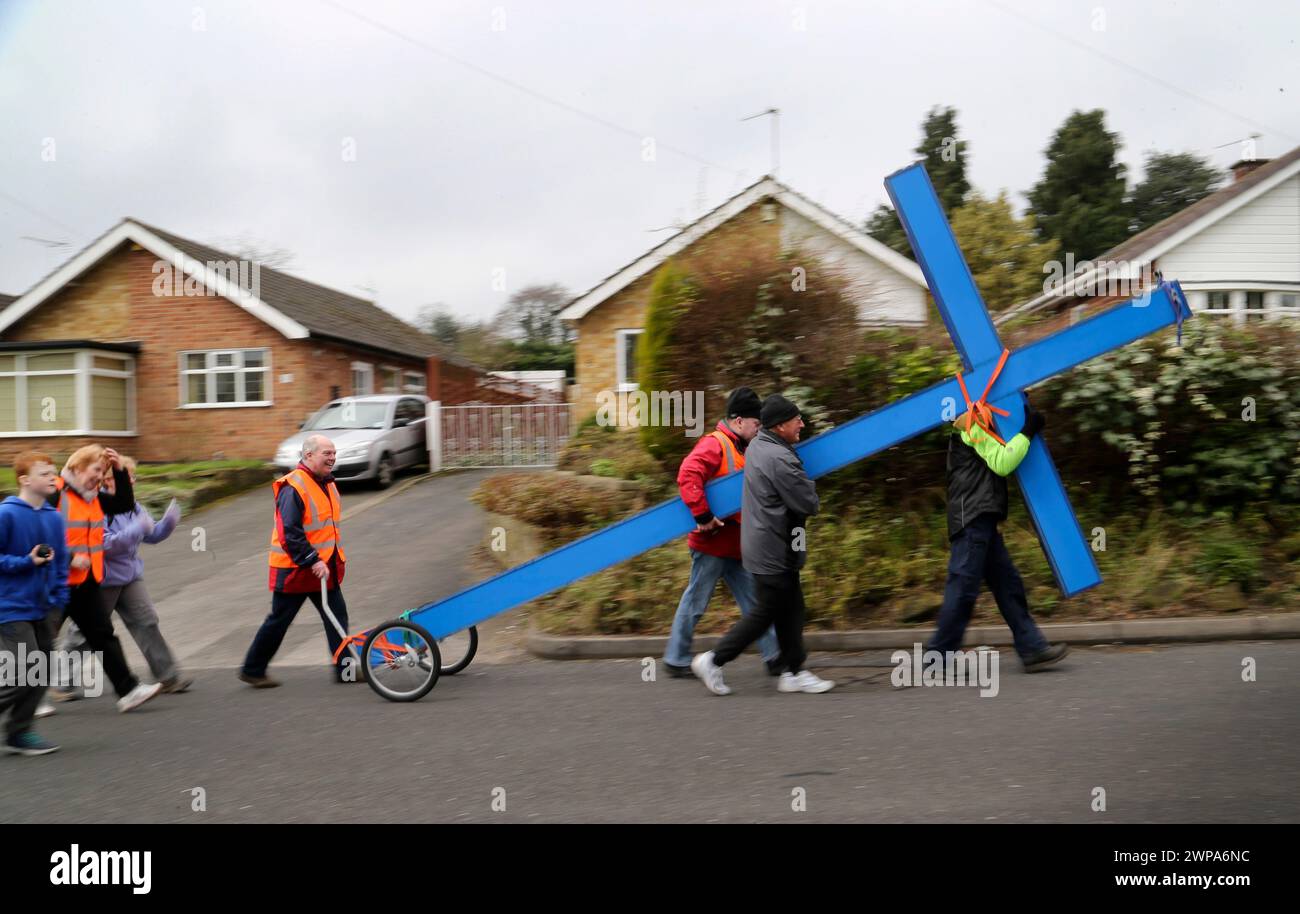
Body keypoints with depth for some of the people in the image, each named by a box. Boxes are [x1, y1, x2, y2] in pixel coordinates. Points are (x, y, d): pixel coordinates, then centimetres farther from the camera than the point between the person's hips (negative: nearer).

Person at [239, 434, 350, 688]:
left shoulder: (327, 483, 11)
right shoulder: (293, 487, -19)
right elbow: (289, 533, -25)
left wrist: (333, 560, 21)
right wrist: (313, 561, -26)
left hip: (324, 567, 8)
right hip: (295, 569, -8)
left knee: (337, 615, 3)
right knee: (279, 621, 4)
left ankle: (344, 669, 9)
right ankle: (252, 670, 20)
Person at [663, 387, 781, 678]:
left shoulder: (740, 450, 18)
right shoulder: (713, 444, -13)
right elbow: (688, 477, -28)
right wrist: (703, 515, -29)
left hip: (734, 544, 9)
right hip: (712, 542, -9)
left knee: (753, 600, 9)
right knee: (696, 601, 1)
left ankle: (773, 656, 14)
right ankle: (676, 659, 12)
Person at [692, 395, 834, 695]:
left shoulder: (756, 445, 6)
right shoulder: (780, 460, -24)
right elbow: (809, 504, -17)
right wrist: (808, 484, 2)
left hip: (765, 545, 10)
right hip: (773, 552, -10)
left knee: (790, 608, 14)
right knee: (766, 613, 0)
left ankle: (794, 672, 21)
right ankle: (713, 660, 6)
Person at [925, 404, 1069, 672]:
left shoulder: (976, 428, 25)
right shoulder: (974, 424, -6)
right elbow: (1001, 463, -14)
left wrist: (1027, 427, 16)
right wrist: (1028, 432, -9)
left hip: (981, 520, 11)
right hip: (972, 518, -11)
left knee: (1008, 584, 7)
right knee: (963, 587, -9)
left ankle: (1032, 649, 8)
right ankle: (938, 657, -5)